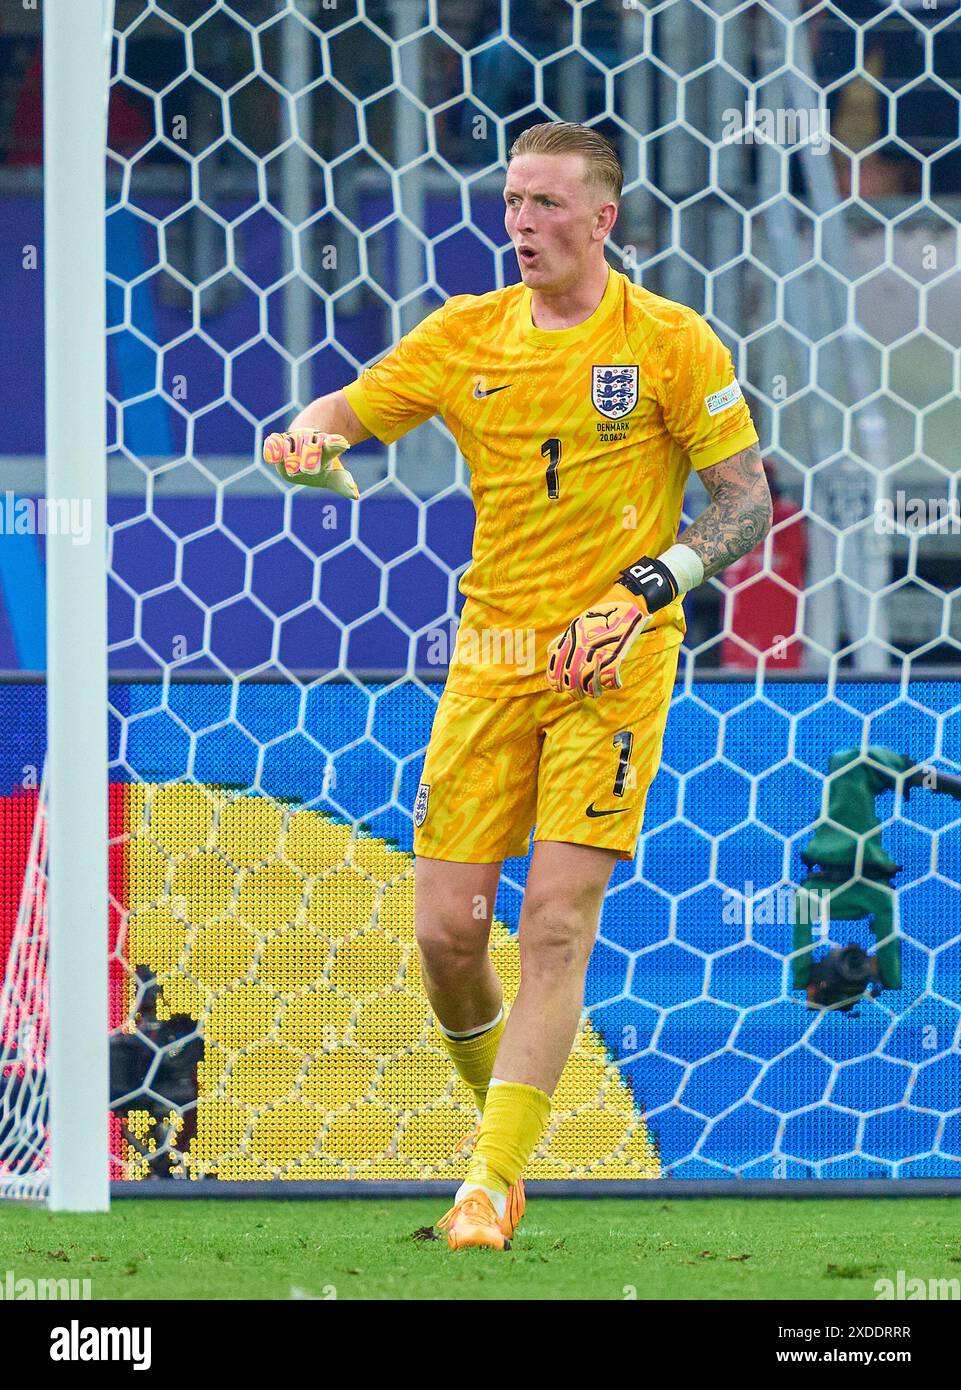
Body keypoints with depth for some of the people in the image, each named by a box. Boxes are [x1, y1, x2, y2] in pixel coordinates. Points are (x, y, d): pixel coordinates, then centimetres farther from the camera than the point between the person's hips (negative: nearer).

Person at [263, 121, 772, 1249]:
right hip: (492, 654, 4)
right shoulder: (467, 335, 7)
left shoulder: (670, 340, -4)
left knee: (556, 924, -12)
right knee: (447, 930, -3)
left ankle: (492, 1185, -11)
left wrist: (650, 587, -17)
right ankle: (501, 1113, 25)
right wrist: (308, 441, -13)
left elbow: (747, 503, -2)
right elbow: (343, 412, 12)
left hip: (615, 665, -4)